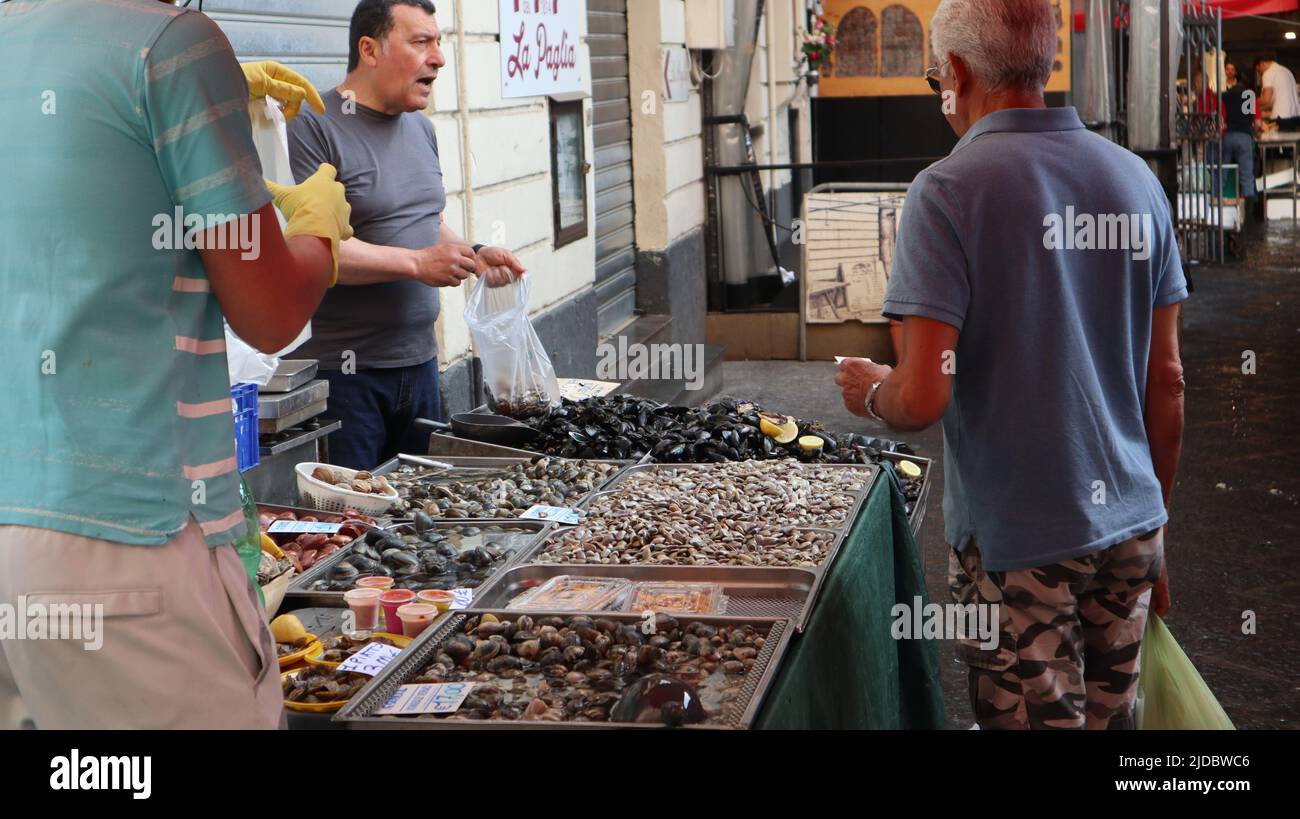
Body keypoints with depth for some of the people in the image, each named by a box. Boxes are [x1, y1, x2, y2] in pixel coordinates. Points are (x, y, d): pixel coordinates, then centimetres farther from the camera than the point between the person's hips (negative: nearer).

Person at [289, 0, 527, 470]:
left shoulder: (421, 129, 14)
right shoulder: (313, 128, -12)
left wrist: (473, 255, 5)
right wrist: (416, 263, -23)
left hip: (419, 362, 8)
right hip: (343, 374, -8)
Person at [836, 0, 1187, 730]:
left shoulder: (951, 190, -14)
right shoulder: (1136, 179, 3)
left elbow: (924, 399, -19)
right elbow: (1167, 381, 7)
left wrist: (871, 393, 3)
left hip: (1018, 537, -5)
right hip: (1131, 527, 5)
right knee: (1112, 716, 17)